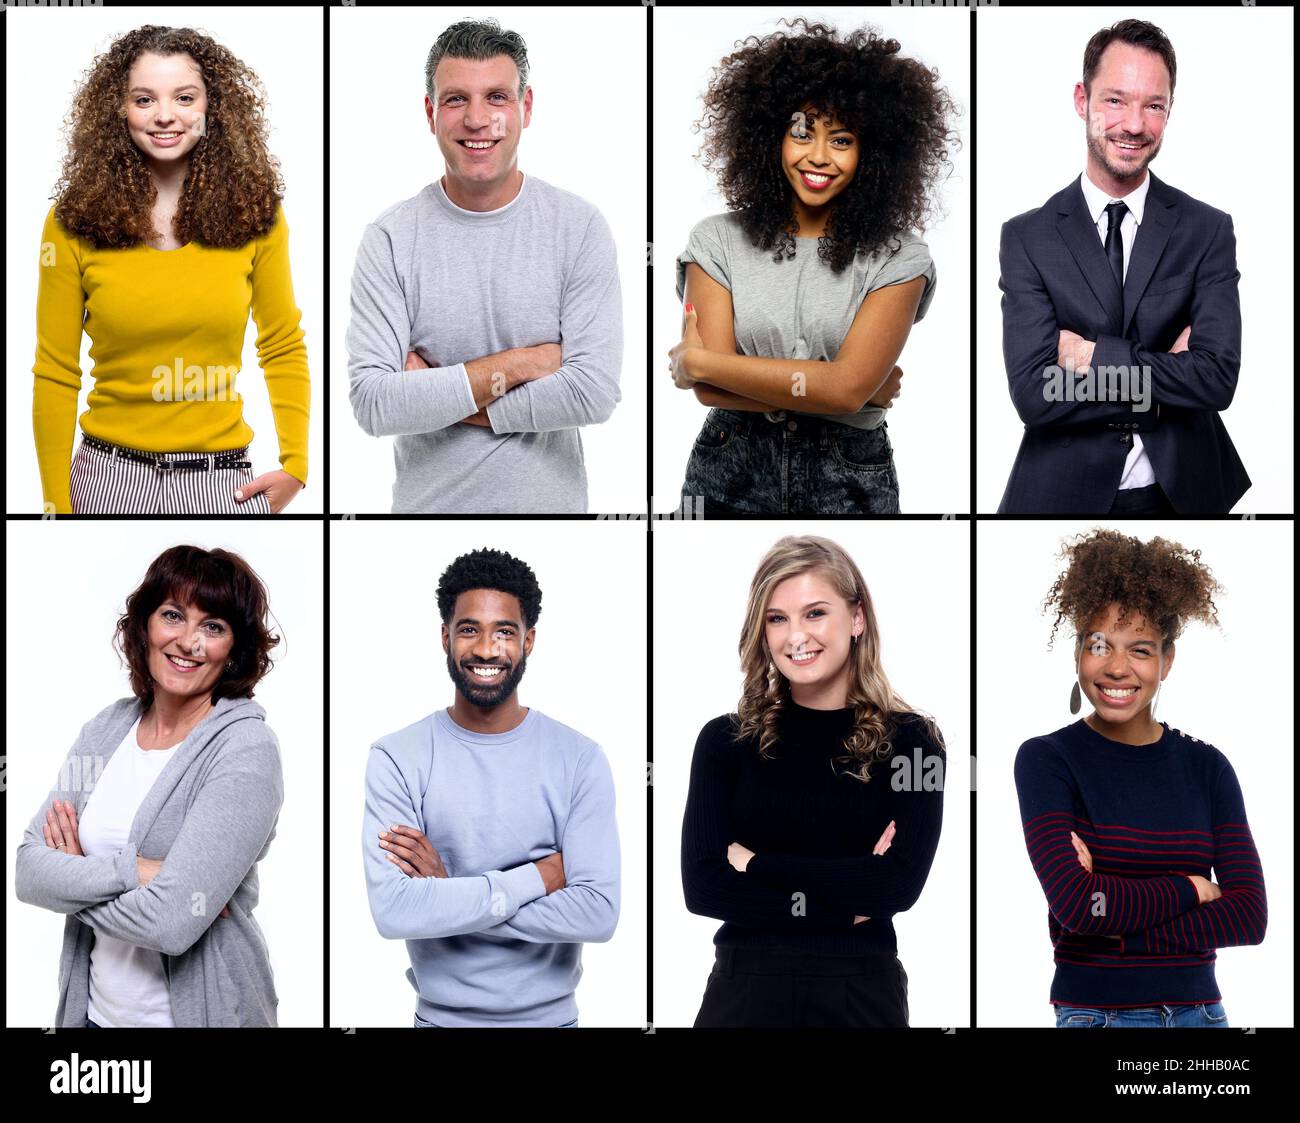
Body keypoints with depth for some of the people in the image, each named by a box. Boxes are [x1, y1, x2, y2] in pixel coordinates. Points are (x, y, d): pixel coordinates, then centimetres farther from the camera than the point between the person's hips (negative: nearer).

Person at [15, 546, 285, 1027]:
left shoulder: (246, 748, -16)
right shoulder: (107, 727, 1)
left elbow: (172, 923, -24)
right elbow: (28, 871, -6)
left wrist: (73, 878, -9)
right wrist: (133, 870, -20)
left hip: (198, 1011, -5)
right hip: (94, 1009, 5)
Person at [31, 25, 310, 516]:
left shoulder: (253, 214, 1)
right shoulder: (75, 223, -3)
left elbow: (283, 348, 10)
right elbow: (55, 375, 0)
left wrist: (296, 464, 2)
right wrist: (57, 504, -1)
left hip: (224, 479, 1)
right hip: (112, 475, -1)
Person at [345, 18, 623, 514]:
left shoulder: (580, 226, -8)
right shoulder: (390, 237, -8)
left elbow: (595, 393, -17)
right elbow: (371, 404, -16)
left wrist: (434, 399, -15)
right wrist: (514, 365, -18)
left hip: (549, 501, 0)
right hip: (427, 502, 0)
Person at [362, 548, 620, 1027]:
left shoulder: (579, 758, -8)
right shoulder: (397, 758, -10)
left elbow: (599, 914, -17)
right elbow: (392, 911, -20)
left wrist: (449, 893, -19)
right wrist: (536, 877, -19)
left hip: (549, 1015, 0)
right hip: (442, 1014, 0)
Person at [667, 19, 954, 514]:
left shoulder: (899, 258, -6)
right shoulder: (718, 240, -2)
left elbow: (847, 387, -18)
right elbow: (709, 390, -11)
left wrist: (698, 362, -11)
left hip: (848, 479, 0)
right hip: (732, 473, 1)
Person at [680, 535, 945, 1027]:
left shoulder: (910, 740, -1)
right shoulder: (725, 740, 1)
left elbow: (899, 884, -13)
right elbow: (701, 885, -8)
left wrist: (754, 863, -10)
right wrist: (841, 906, -13)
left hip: (860, 991, 0)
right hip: (746, 987, 1)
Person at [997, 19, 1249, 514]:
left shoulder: (1209, 230, -3)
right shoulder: (1027, 237, -6)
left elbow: (1219, 379, -14)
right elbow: (1033, 395, -16)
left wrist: (1091, 354, -18)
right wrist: (1169, 370, -16)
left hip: (1181, 491, 1)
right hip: (1062, 494, -1)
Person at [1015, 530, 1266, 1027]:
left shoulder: (1207, 767, 3)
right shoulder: (1046, 760, -6)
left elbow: (1250, 916, -6)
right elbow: (1074, 903, -18)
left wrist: (1118, 926, -14)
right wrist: (1190, 890, -8)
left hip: (1199, 1007, 3)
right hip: (1092, 1011, -3)